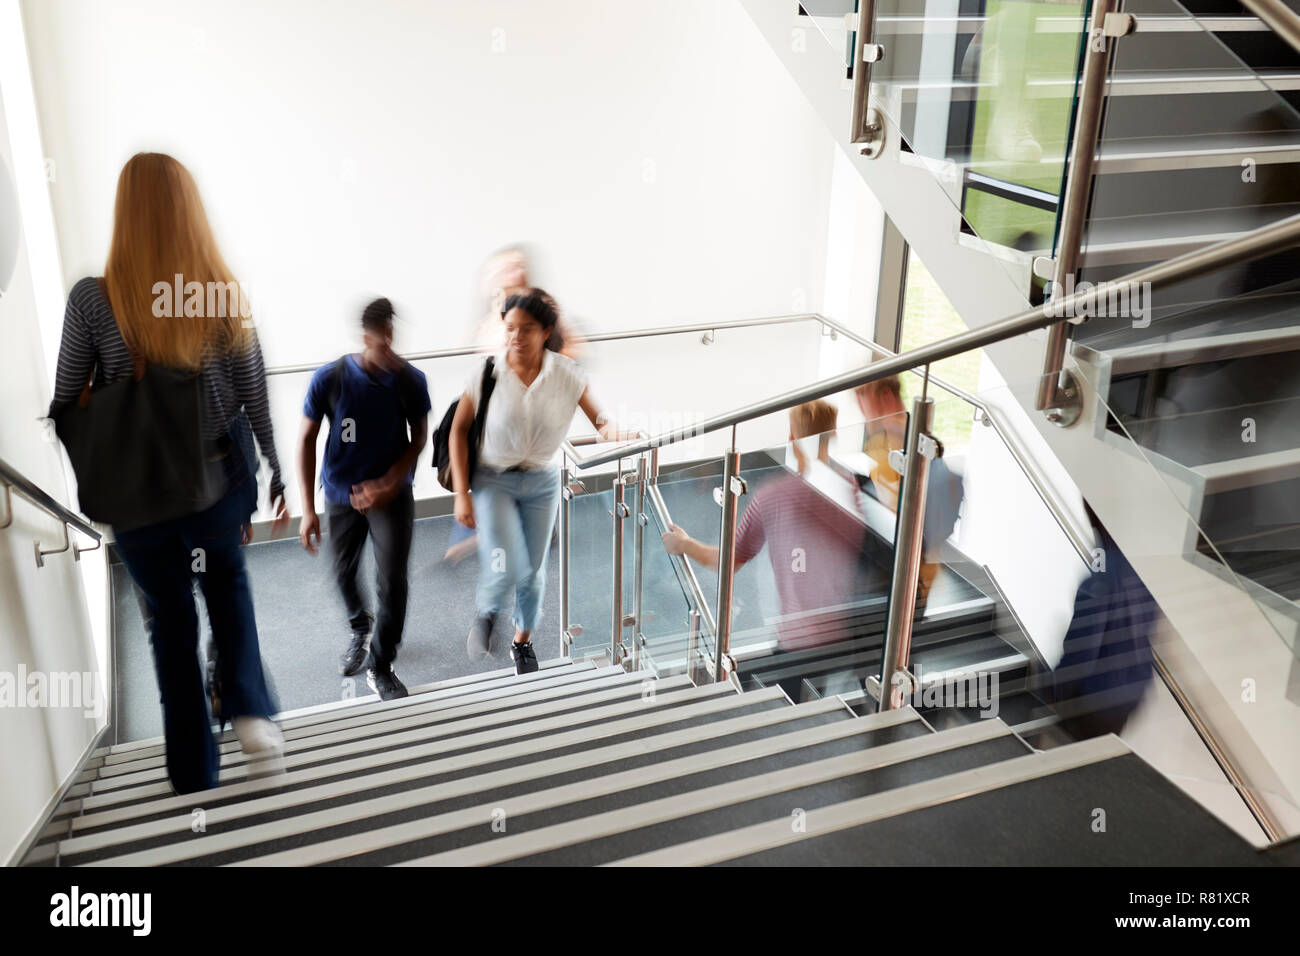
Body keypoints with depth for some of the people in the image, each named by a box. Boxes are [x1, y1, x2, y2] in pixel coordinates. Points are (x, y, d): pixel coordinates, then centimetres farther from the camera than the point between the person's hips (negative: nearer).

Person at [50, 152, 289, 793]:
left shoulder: (92, 299, -13)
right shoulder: (225, 295, -10)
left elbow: (66, 409, -5)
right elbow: (256, 400, -3)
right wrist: (279, 477, 9)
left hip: (137, 493, -1)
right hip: (220, 479, 1)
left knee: (170, 617, 17)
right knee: (227, 578, 30)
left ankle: (194, 771, 28)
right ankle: (250, 710, 13)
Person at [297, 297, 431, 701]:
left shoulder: (411, 380, -16)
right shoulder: (330, 378, -18)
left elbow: (419, 437, -3)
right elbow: (307, 440, -9)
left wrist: (387, 485, -15)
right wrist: (308, 510, -11)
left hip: (392, 494, -1)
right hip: (341, 494, 1)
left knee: (392, 581, -9)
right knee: (344, 572, 19)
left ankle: (380, 667, 10)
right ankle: (360, 628, 51)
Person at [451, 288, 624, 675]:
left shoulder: (567, 374, -13)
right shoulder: (487, 373, -15)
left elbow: (601, 421, -10)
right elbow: (459, 430, -6)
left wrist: (613, 432, -36)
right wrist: (461, 494, -9)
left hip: (542, 483, 2)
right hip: (493, 480, -2)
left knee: (533, 572, 12)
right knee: (505, 569, -16)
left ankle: (523, 641, 38)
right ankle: (487, 612, 20)